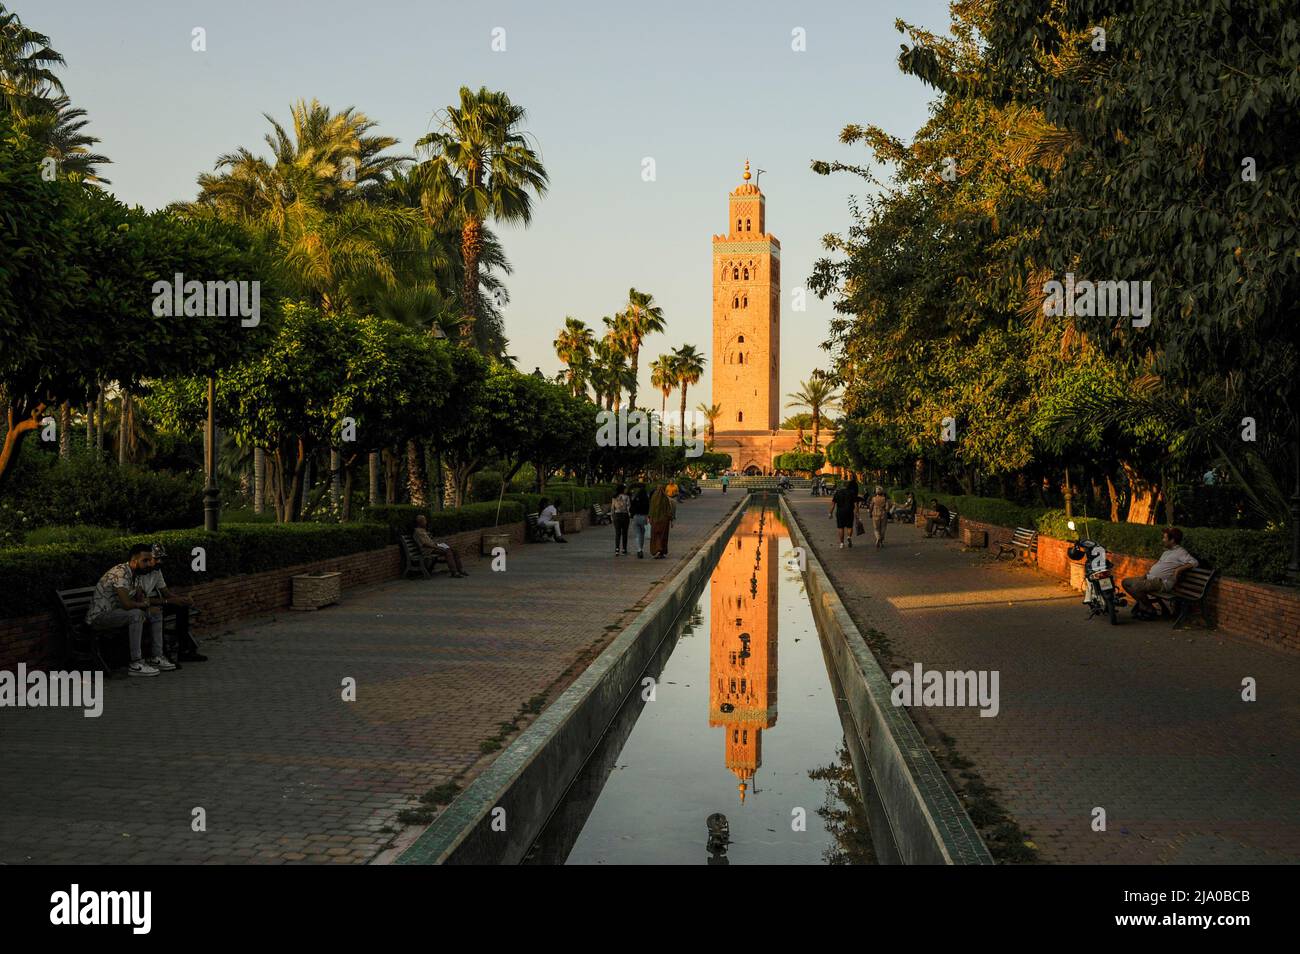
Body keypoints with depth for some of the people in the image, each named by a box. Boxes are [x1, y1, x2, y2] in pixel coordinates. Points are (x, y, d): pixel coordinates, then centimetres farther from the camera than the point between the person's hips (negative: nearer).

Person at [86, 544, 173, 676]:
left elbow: (141, 599, 15)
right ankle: (136, 664, -29)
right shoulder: (121, 572, -24)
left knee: (156, 613, 8)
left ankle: (156, 657, 6)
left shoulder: (134, 573, 6)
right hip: (99, 617, -10)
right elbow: (127, 604, -32)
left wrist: (149, 609, -7)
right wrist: (145, 604, -12)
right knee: (136, 614, -33)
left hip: (116, 613, 10)